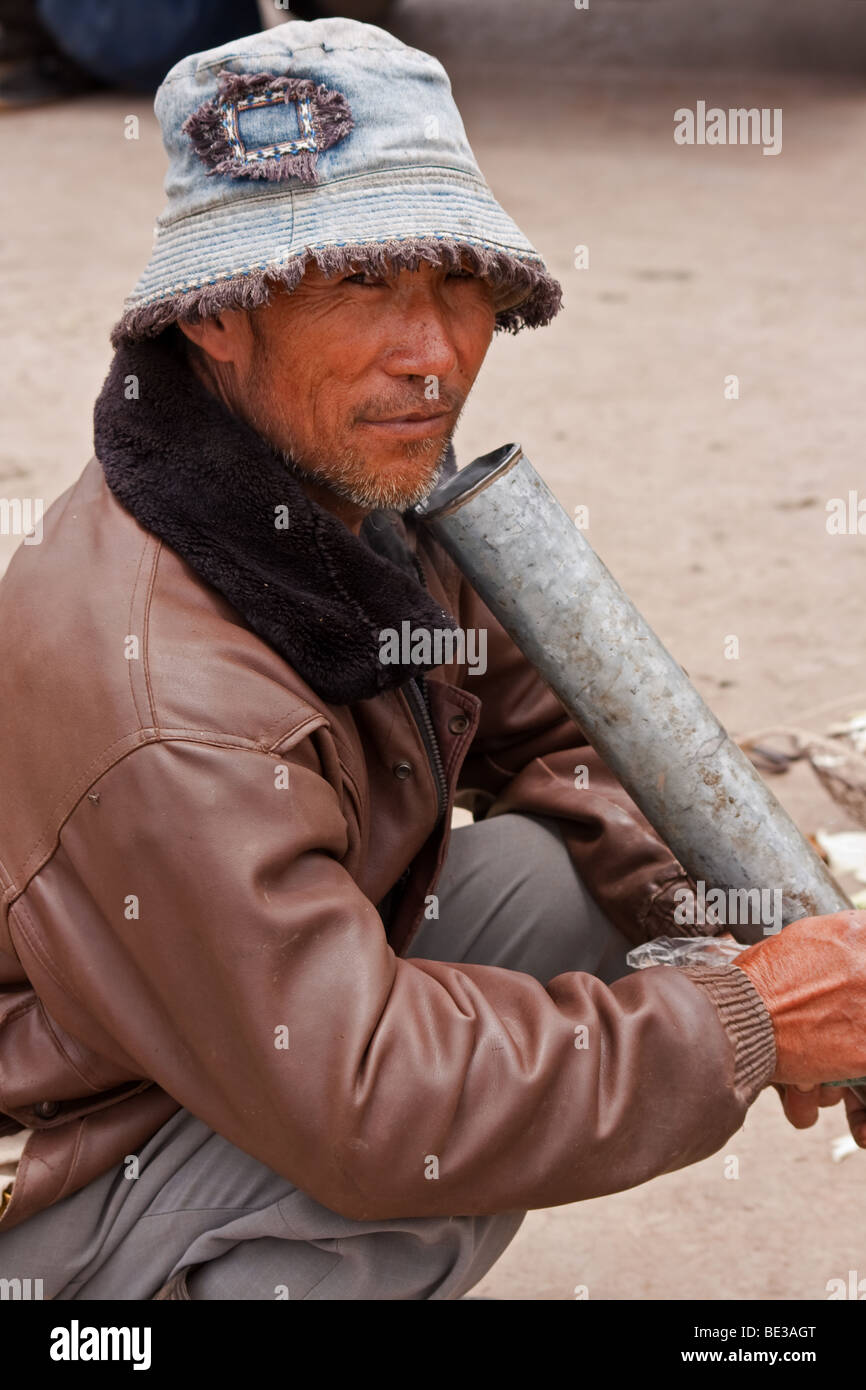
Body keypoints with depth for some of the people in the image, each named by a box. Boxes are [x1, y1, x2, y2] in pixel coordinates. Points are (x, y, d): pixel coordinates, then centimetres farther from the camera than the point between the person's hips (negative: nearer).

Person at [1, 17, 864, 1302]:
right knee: (453, 1160, -30)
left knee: (547, 872, -5)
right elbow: (367, 1110, -35)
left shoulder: (365, 490, -8)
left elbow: (538, 737, 6)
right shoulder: (157, 709, -36)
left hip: (258, 1014, 9)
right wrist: (741, 1028, -28)